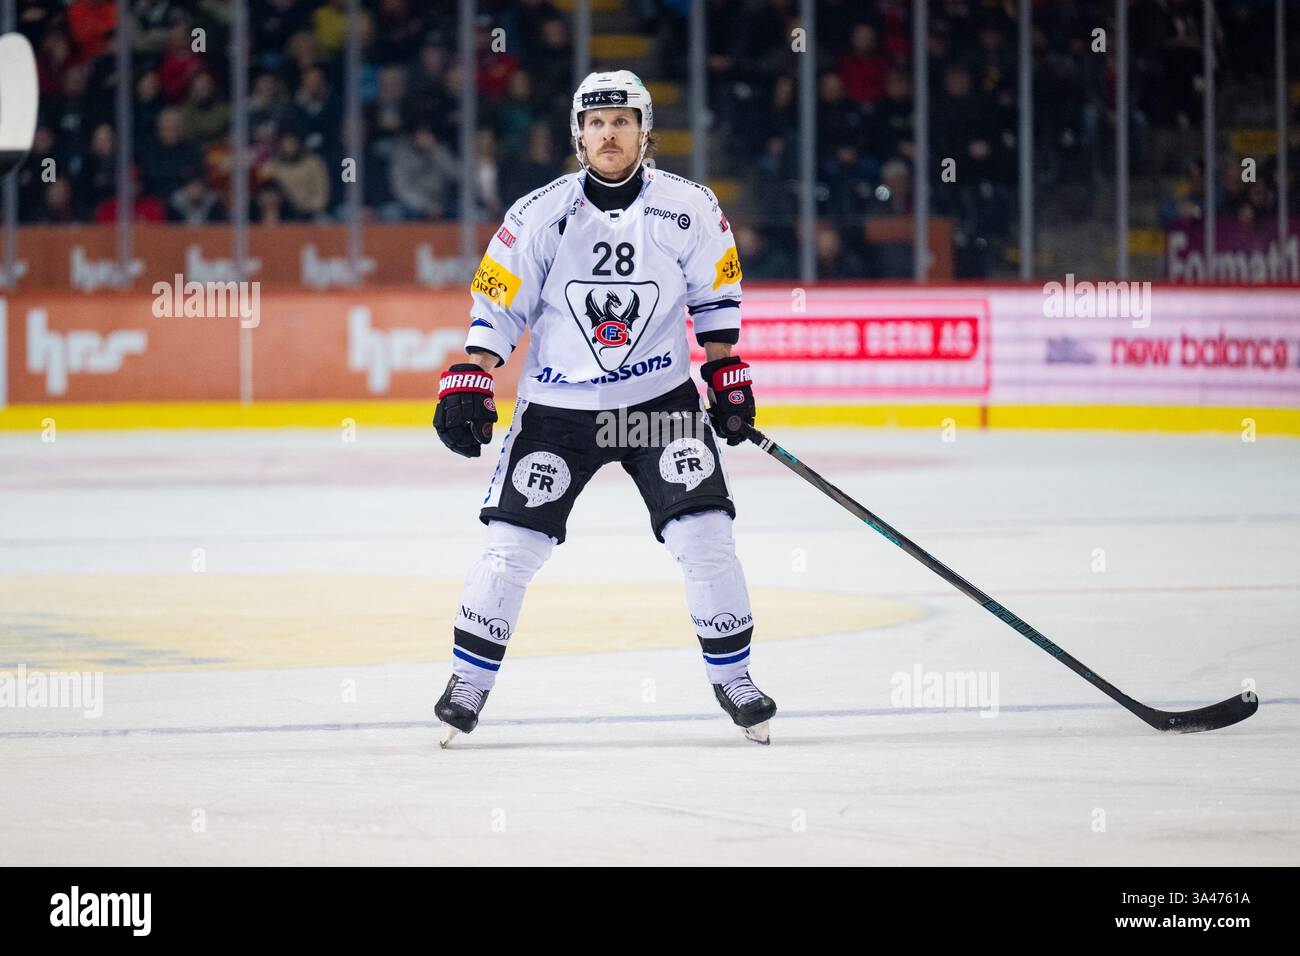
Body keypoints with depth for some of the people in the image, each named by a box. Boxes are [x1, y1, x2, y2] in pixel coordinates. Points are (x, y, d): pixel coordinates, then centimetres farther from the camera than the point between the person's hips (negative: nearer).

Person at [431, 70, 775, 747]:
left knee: (703, 534, -9)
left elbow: (714, 299, 8)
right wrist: (466, 387, -9)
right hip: (558, 406, 0)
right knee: (512, 545, -4)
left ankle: (732, 677, 7)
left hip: (661, 399, 0)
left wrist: (729, 381, 6)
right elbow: (497, 306, -2)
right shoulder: (539, 214, -7)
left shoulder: (690, 209, -5)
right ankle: (469, 681, 11)